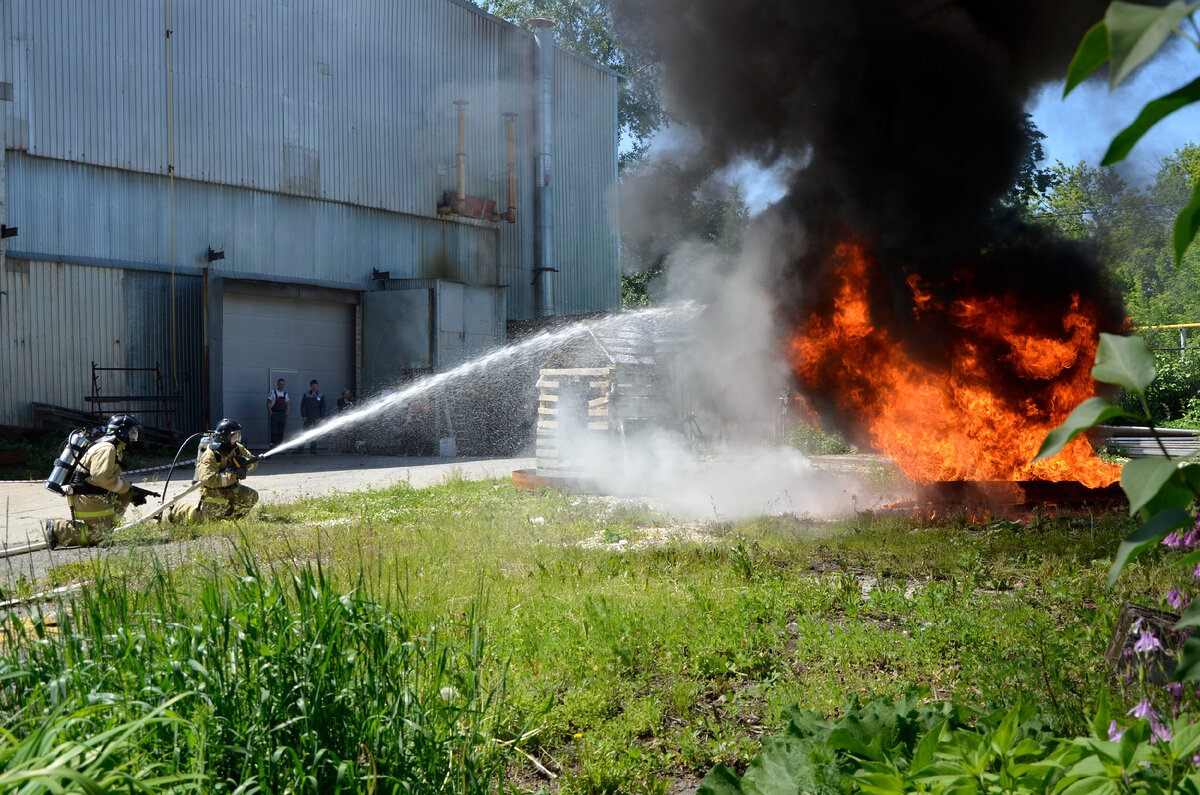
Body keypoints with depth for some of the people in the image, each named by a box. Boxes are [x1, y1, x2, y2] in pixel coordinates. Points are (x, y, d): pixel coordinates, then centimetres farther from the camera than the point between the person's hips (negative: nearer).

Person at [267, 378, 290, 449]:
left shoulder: (285, 394, 13)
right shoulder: (272, 392, -2)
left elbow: (288, 404, 19)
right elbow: (268, 403, -4)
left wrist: (287, 413, 5)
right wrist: (271, 413, -12)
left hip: (282, 414, 5)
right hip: (274, 413, -5)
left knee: (281, 431, 5)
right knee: (274, 431, -8)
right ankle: (273, 445, -6)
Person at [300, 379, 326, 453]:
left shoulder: (320, 395, 6)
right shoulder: (306, 394, 5)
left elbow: (323, 407, 6)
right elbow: (302, 406, 3)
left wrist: (322, 418, -1)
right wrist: (303, 416, -6)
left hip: (317, 418, 1)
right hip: (308, 418, -1)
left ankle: (313, 450, 9)